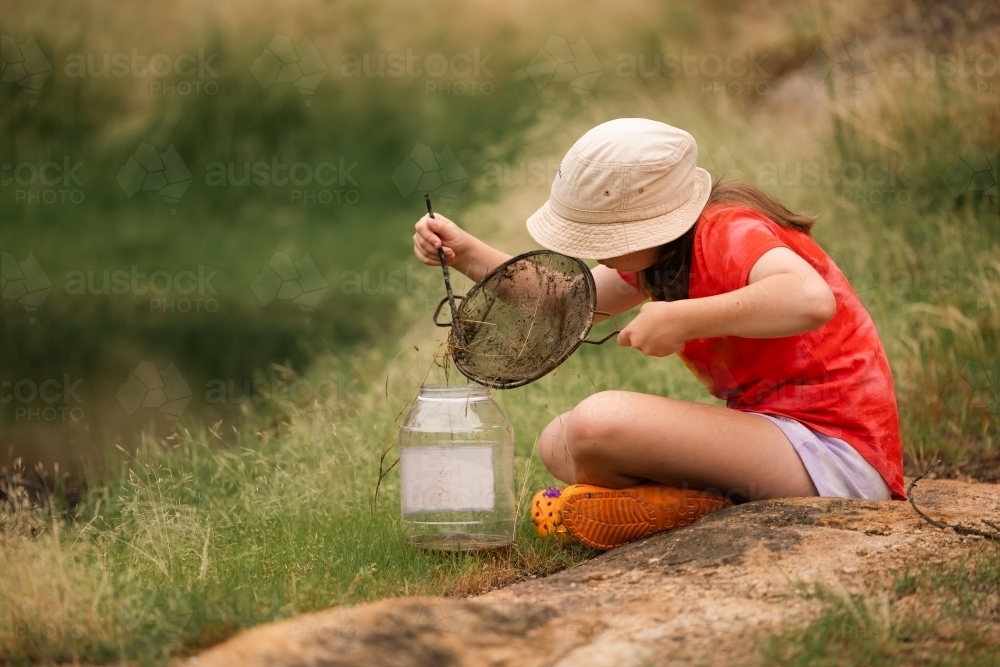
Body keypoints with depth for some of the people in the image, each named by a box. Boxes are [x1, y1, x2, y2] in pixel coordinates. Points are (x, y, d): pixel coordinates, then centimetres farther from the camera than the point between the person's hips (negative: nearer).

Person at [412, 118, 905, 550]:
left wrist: (681, 319, -32)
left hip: (832, 453, -11)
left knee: (597, 423, -27)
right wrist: (466, 253, 11)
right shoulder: (659, 249, 11)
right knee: (558, 442, 11)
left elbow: (812, 299, -39)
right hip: (774, 433, 11)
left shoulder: (730, 235, -18)